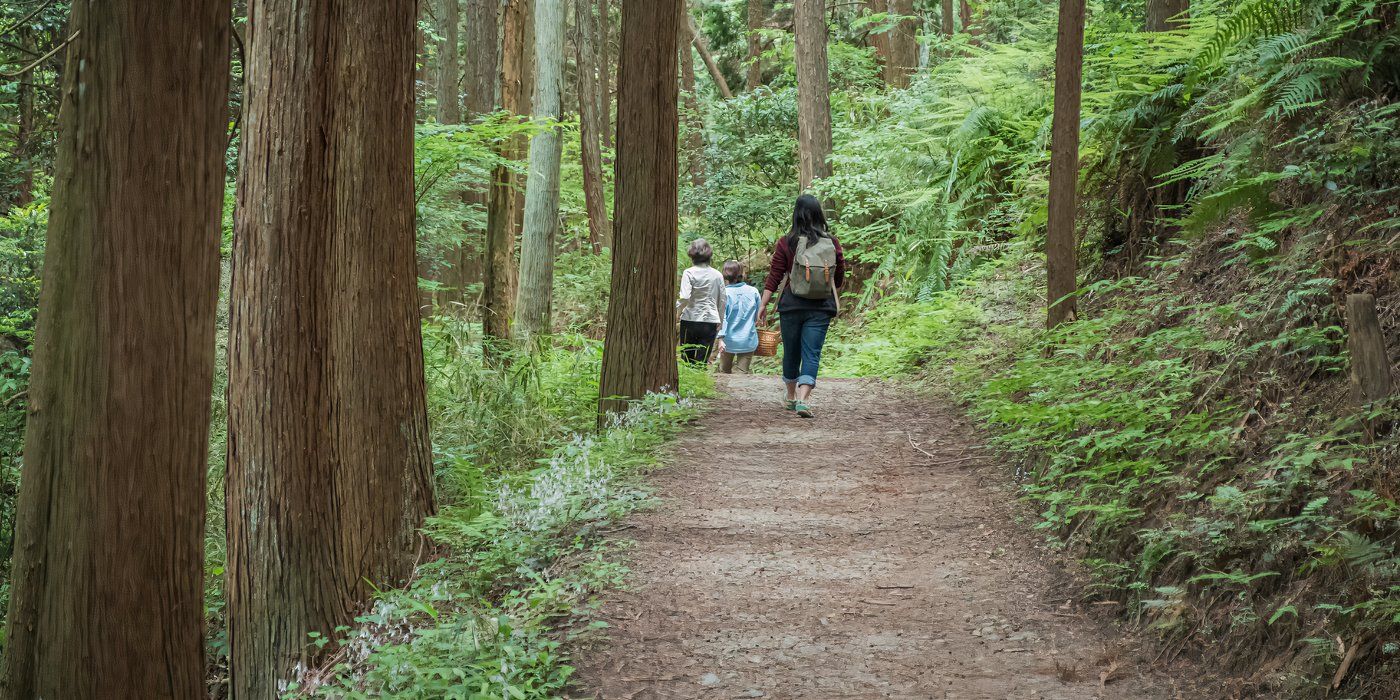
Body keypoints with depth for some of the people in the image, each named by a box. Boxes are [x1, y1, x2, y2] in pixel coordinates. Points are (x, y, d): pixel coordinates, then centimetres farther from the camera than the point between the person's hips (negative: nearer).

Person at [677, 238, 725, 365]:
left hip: (690, 320, -2)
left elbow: (684, 298, -17)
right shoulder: (717, 275, 6)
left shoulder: (689, 273, -7)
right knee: (702, 361, 2)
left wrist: (675, 308, 0)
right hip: (710, 321, 3)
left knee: (687, 359, 8)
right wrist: (720, 321, 23)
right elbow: (722, 301, 12)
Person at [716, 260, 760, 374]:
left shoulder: (724, 293, -11)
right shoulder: (753, 292, -3)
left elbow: (722, 317, -14)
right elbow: (758, 316, 7)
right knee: (743, 373, 3)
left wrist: (721, 338, -16)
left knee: (725, 372, 16)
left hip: (729, 340, -1)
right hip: (748, 341, 1)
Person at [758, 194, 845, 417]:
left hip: (791, 305, 0)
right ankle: (804, 399, -18)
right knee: (812, 353, -2)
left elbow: (774, 276, -5)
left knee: (791, 353, 15)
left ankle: (791, 397, 29)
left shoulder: (786, 243, -4)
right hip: (821, 307, 0)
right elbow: (839, 279, 8)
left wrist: (763, 304, 0)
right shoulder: (832, 243, 0)